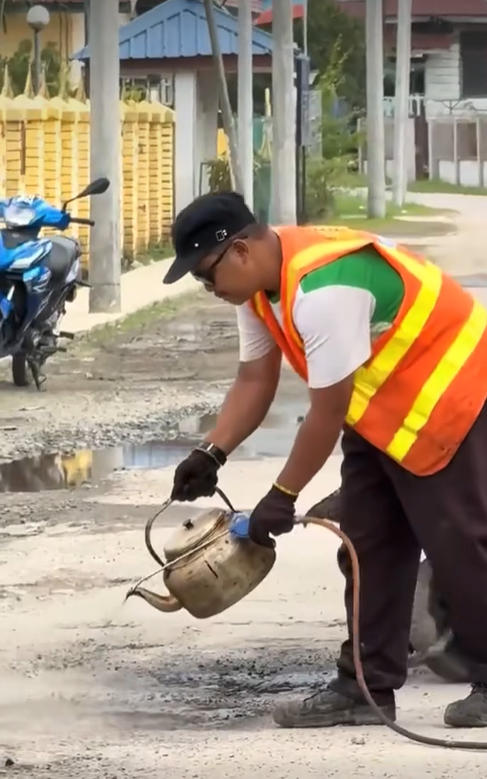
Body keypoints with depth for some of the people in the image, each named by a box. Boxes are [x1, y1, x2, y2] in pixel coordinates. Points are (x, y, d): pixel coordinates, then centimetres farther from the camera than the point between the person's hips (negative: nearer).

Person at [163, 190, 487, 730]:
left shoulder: (322, 291, -33)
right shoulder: (260, 285, -2)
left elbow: (328, 410, -27)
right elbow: (255, 381, 4)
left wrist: (283, 496, -19)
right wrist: (211, 454, -9)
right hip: (379, 408, 10)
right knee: (369, 546, 9)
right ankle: (366, 688, 13)